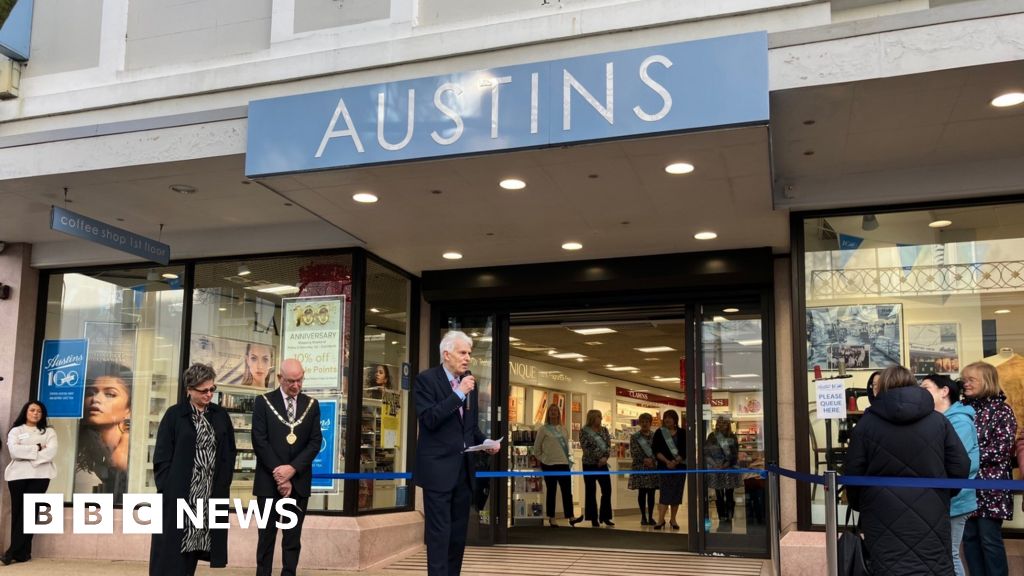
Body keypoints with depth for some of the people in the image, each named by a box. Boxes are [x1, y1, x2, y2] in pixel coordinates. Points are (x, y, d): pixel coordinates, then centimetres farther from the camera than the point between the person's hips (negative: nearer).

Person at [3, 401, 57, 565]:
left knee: (29, 513, -8)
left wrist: (27, 454, -9)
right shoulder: (15, 431, 13)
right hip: (18, 475, 1)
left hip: (40, 475, -1)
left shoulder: (49, 432, 14)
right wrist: (37, 448, -7)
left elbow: (51, 452, -3)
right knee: (17, 512, -2)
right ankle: (22, 552, 1)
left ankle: (12, 551, -8)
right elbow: (14, 450, -5)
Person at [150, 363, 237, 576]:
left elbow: (229, 453, 11)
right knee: (171, 546, -2)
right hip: (178, 493, -3)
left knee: (194, 543, 6)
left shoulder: (221, 416, 9)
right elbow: (162, 456, -4)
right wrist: (167, 489, -10)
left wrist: (223, 484, 3)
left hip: (210, 494, 3)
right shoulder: (174, 415, -2)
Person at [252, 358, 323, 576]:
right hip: (269, 480, -2)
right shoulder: (263, 402, 0)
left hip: (299, 481, 2)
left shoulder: (311, 405, 6)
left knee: (293, 537, 5)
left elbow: (315, 442, 1)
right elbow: (259, 441, -7)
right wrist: (279, 473, -12)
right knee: (267, 536, 5)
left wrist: (292, 469, -12)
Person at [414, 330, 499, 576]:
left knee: (459, 533, 12)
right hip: (438, 468, -7)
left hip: (463, 468, 7)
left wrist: (485, 442, 1)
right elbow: (428, 419, -21)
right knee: (439, 532, -5)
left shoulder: (469, 381, 11)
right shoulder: (426, 379, -9)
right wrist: (459, 393, -23)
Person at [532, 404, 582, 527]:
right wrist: (541, 459, 2)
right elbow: (536, 447, 1)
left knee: (567, 491, -1)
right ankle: (551, 518, 11)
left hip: (564, 464, 4)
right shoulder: (543, 429, -3)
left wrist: (568, 459, 10)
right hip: (549, 464, -4)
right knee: (551, 491, 3)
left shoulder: (561, 429, 10)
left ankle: (570, 517, -1)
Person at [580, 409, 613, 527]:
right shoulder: (584, 431, -6)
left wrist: (605, 457, -15)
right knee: (591, 492, 2)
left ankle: (605, 517, 13)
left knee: (607, 490, 2)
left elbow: (608, 445, 2)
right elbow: (586, 448, -12)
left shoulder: (604, 430, 9)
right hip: (590, 465, -4)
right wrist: (598, 459, -15)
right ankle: (593, 518, 8)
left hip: (603, 464, 5)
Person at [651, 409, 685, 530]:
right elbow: (656, 450, -4)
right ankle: (661, 519, -11)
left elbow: (685, 451, -2)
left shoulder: (682, 433, 5)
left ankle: (673, 519, 14)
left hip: (679, 467, 2)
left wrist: (675, 461, -16)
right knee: (664, 493, -9)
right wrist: (667, 461, -15)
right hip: (664, 467, -2)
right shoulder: (659, 433, 3)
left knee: (677, 493, 5)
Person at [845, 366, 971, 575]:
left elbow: (853, 473, -1)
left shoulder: (866, 424, -1)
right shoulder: (938, 420, 4)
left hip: (885, 518, -2)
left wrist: (858, 504, 17)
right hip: (930, 516, 2)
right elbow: (960, 467, 3)